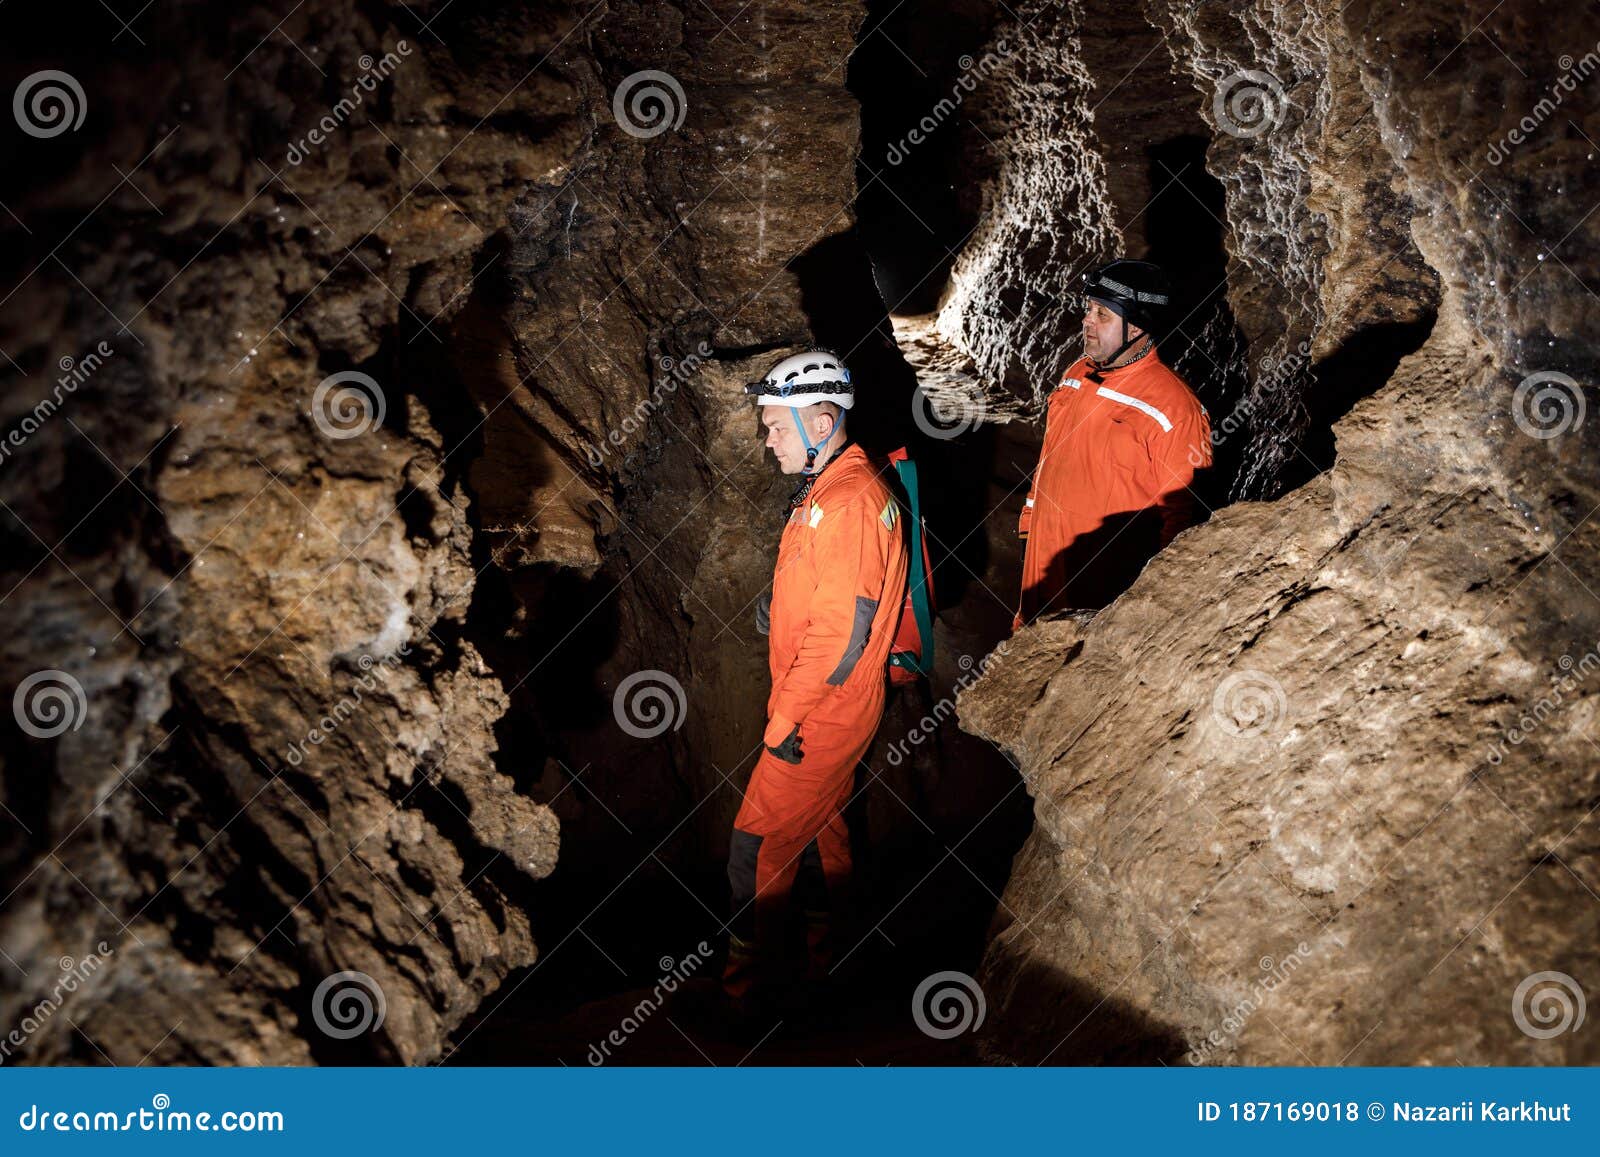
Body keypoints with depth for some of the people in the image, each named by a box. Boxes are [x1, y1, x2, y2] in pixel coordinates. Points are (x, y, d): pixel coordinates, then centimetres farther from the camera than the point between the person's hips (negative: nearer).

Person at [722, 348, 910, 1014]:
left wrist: (784, 716, -21)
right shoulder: (828, 488, 10)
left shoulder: (847, 502, -24)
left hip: (821, 716, -10)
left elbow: (842, 631, -26)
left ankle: (746, 993, 8)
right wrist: (778, 607, 4)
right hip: (829, 709, 10)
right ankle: (827, 964, 38)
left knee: (757, 846, -3)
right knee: (820, 830, 22)